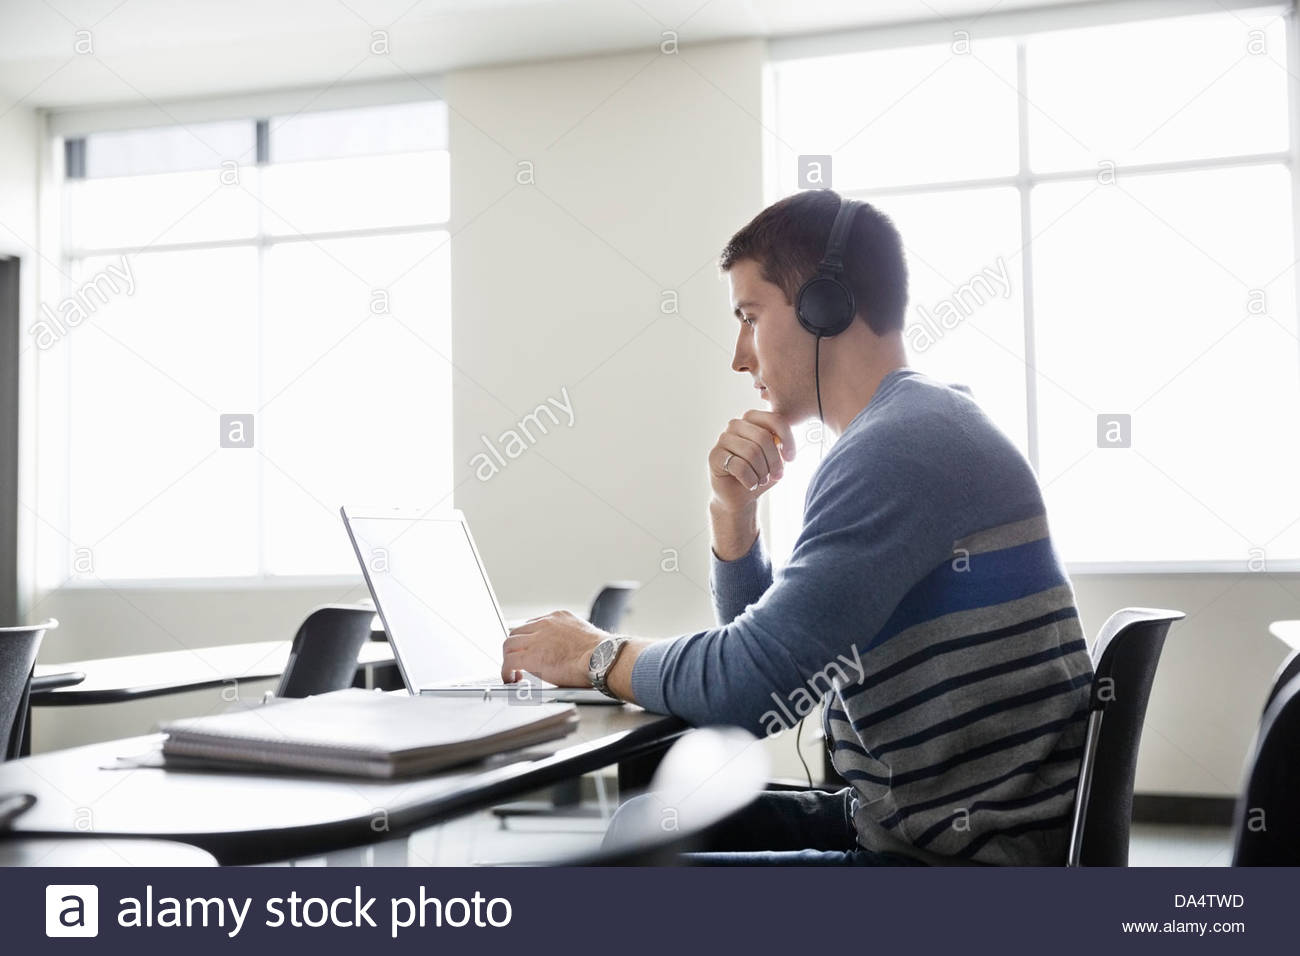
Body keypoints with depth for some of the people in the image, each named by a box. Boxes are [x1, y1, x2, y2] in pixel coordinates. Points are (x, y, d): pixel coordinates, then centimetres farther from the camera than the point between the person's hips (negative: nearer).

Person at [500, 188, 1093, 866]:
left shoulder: (900, 447, -20)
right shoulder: (916, 432, 15)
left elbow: (753, 686, -26)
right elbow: (772, 655, 19)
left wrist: (599, 657, -7)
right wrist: (734, 507, 2)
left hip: (968, 856, -10)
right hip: (915, 824, 10)